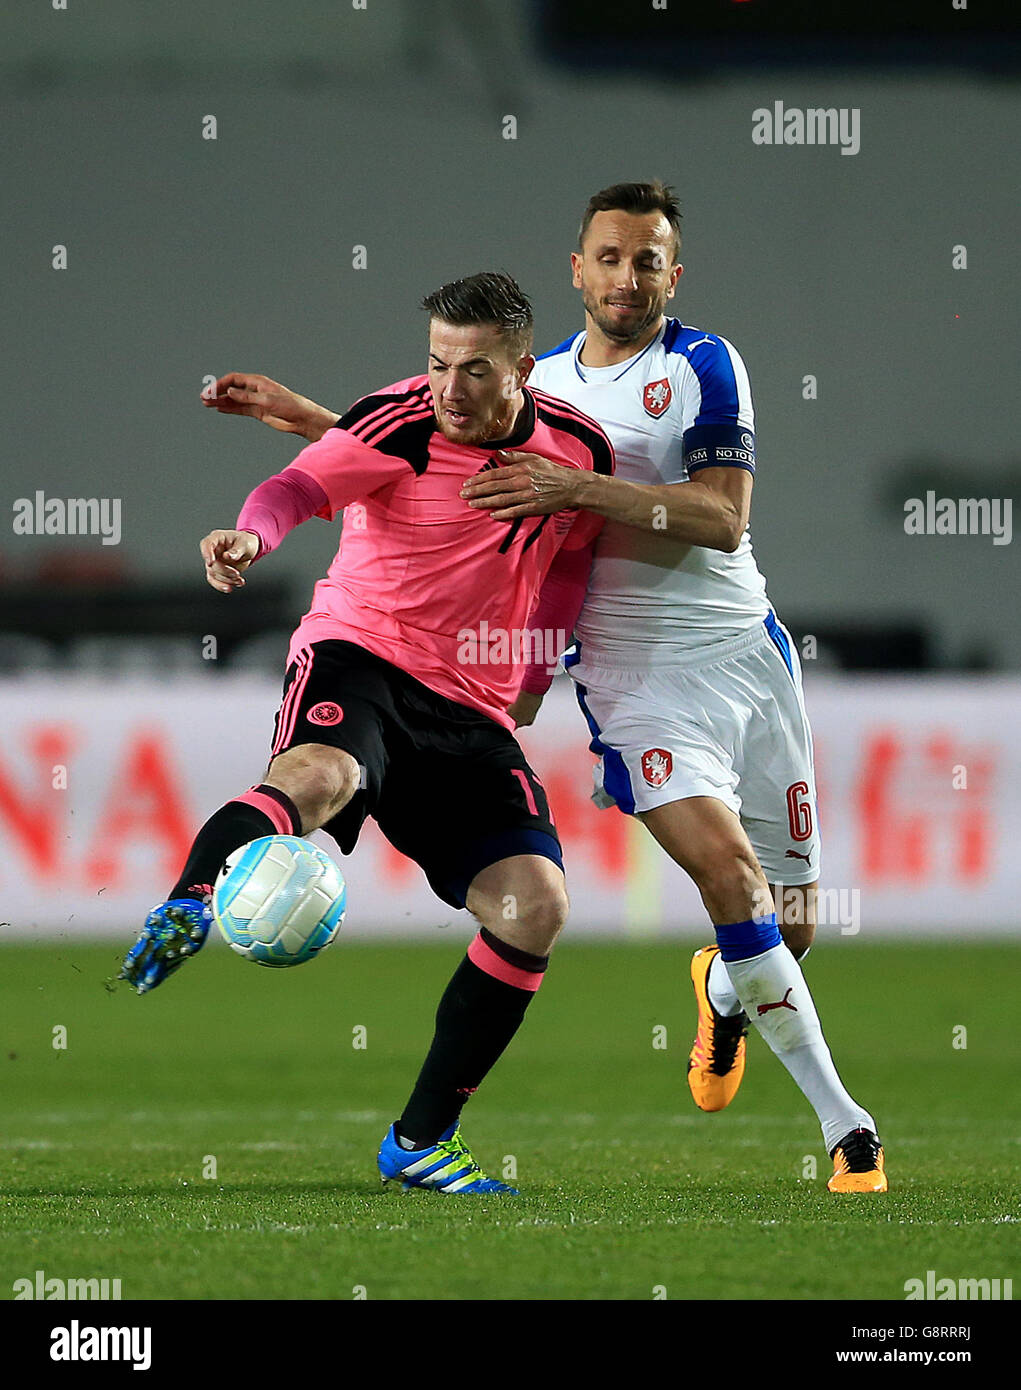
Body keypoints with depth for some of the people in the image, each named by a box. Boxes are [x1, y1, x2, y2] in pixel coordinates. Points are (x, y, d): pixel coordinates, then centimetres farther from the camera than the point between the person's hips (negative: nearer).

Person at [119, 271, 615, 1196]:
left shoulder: (578, 447, 4)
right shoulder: (401, 424, -11)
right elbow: (303, 485, -28)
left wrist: (536, 662, 14)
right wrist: (253, 534, -50)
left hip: (470, 711, 4)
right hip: (360, 657, -4)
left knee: (535, 907, -9)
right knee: (321, 774, -41)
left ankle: (421, 1142, 0)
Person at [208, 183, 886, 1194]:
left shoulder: (702, 366, -1)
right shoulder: (543, 381, 12)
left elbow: (724, 516, -13)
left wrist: (582, 490, -22)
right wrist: (304, 419, 21)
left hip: (743, 649, -1)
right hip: (635, 679, 1)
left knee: (789, 925, 1)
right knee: (728, 867, -24)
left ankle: (722, 991, 41)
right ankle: (843, 1126, -17)